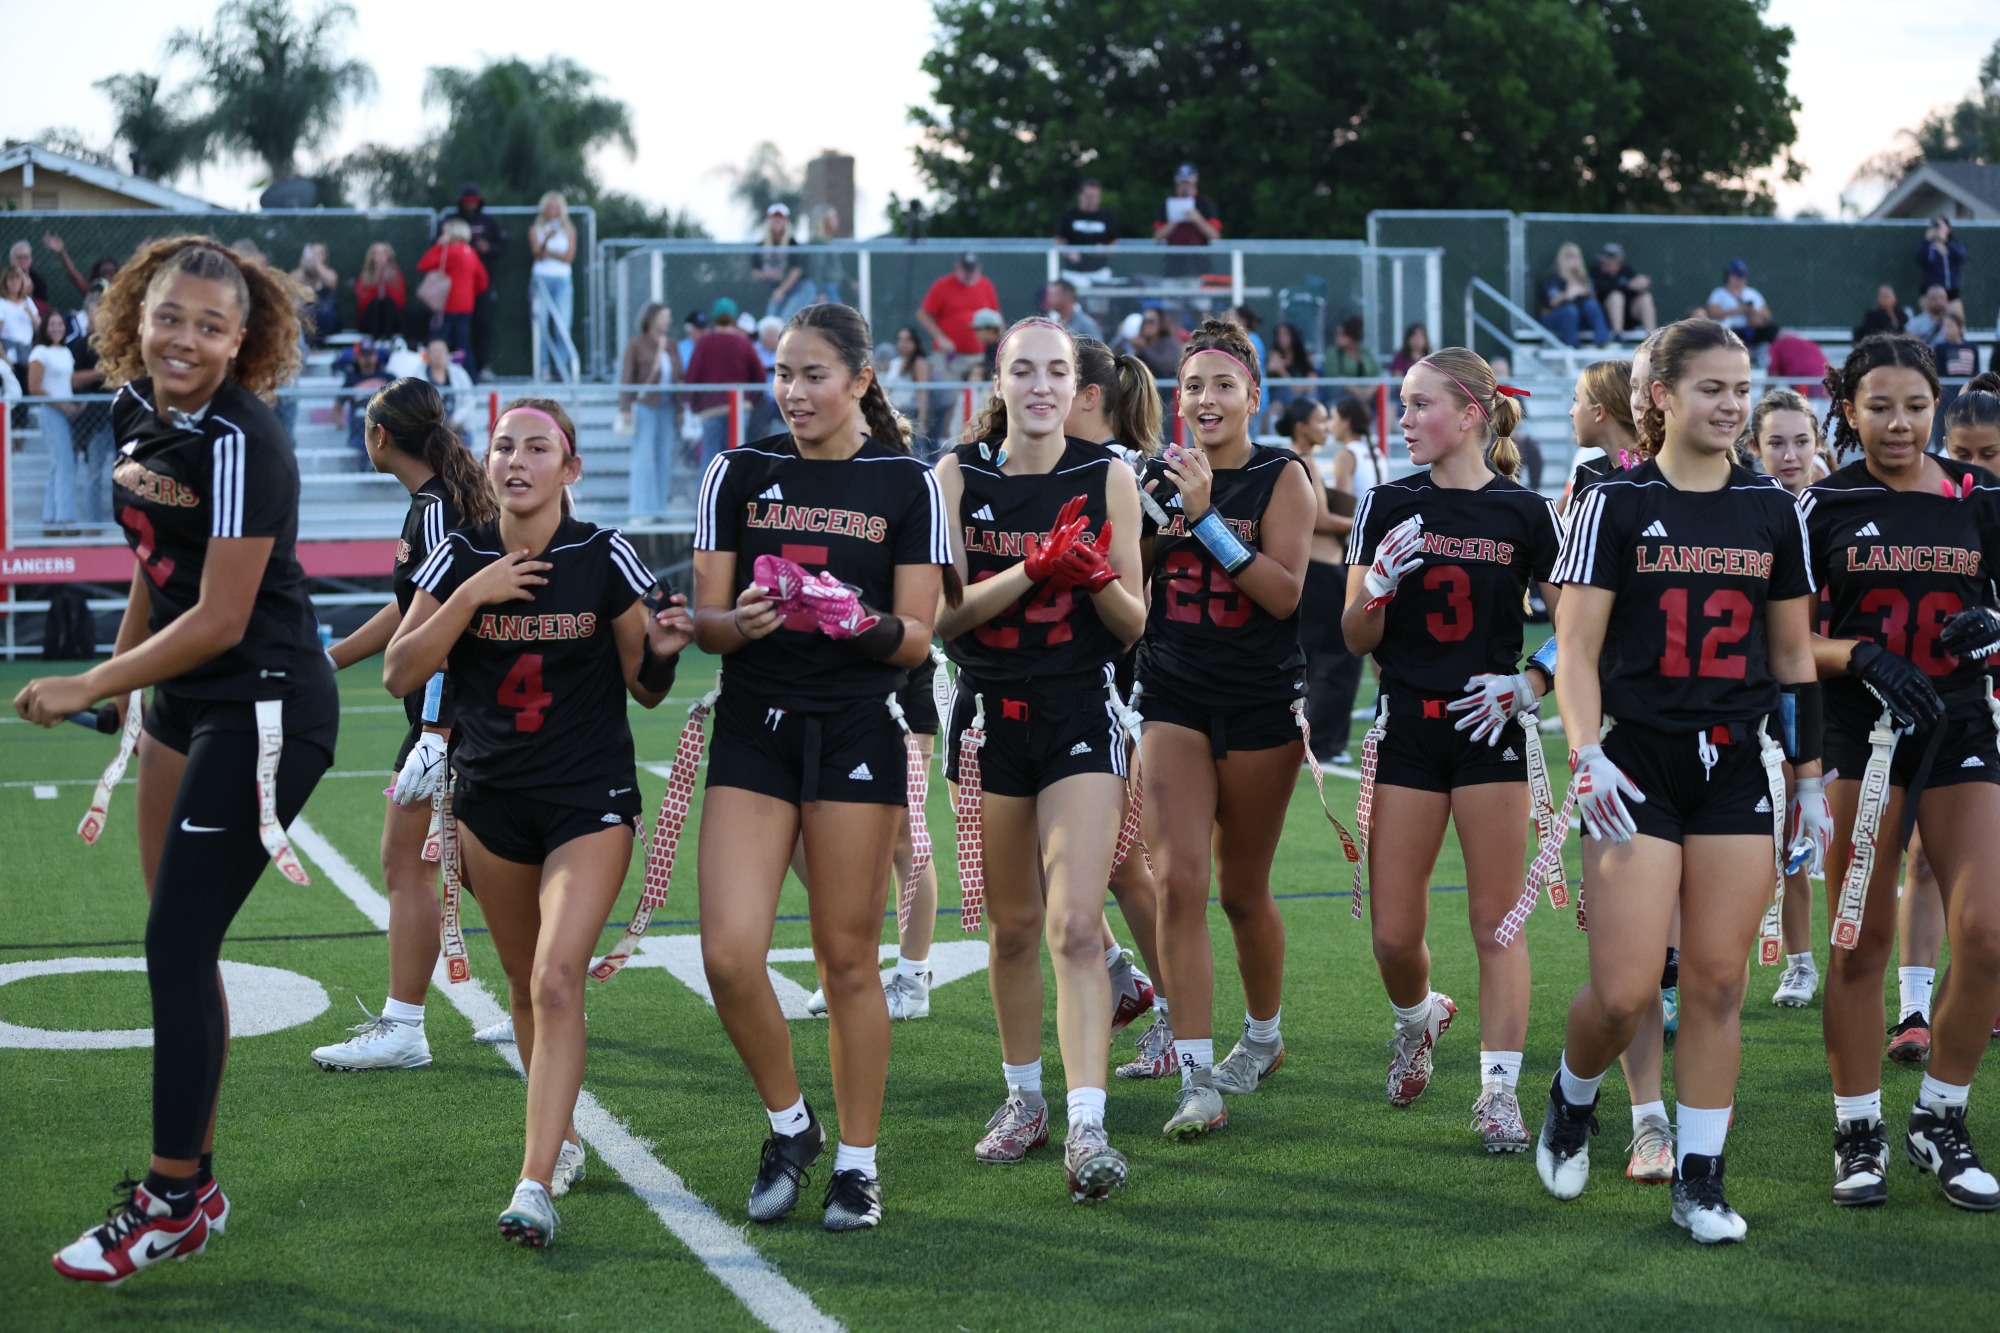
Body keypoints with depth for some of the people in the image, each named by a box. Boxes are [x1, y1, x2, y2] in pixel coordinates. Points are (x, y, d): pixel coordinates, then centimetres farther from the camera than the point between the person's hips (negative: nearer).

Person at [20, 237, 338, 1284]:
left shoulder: (239, 441, -21)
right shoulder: (136, 407, 4)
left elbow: (220, 620, -21)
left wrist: (87, 688, -16)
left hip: (264, 710, -9)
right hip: (187, 700, 9)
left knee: (176, 947, -8)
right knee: (176, 945, 11)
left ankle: (170, 1204, 1)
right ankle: (194, 1185, 21)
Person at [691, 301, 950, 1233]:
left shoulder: (907, 485, 1)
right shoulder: (738, 474, 6)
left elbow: (916, 640, -1)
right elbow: (706, 622, 4)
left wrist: (864, 623, -22)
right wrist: (740, 622, -18)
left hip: (858, 733, -2)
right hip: (754, 728, 2)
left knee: (848, 958, 1)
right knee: (728, 955, -8)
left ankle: (857, 1163, 16)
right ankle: (789, 1124, 16)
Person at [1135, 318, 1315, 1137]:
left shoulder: (1282, 478, -4)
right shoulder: (1158, 475, 6)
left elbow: (1285, 592, -16)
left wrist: (1205, 517, -21)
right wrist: (1162, 530, -6)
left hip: (1261, 701, -2)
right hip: (1173, 694, 2)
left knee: (1243, 891, 9)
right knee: (1177, 879, -14)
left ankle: (1263, 1035, 36)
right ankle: (1198, 1081, -13)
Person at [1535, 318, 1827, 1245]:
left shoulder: (1772, 511, 9)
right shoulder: (1615, 505, -2)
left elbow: (1794, 657, 14)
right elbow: (1575, 650, -6)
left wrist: (1811, 783, 12)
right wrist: (1586, 756, -20)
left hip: (1737, 768, 3)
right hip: (1638, 766, -3)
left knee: (1717, 984, 1)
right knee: (1624, 993, -9)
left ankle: (1700, 1179, 12)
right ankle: (1571, 1102, 22)